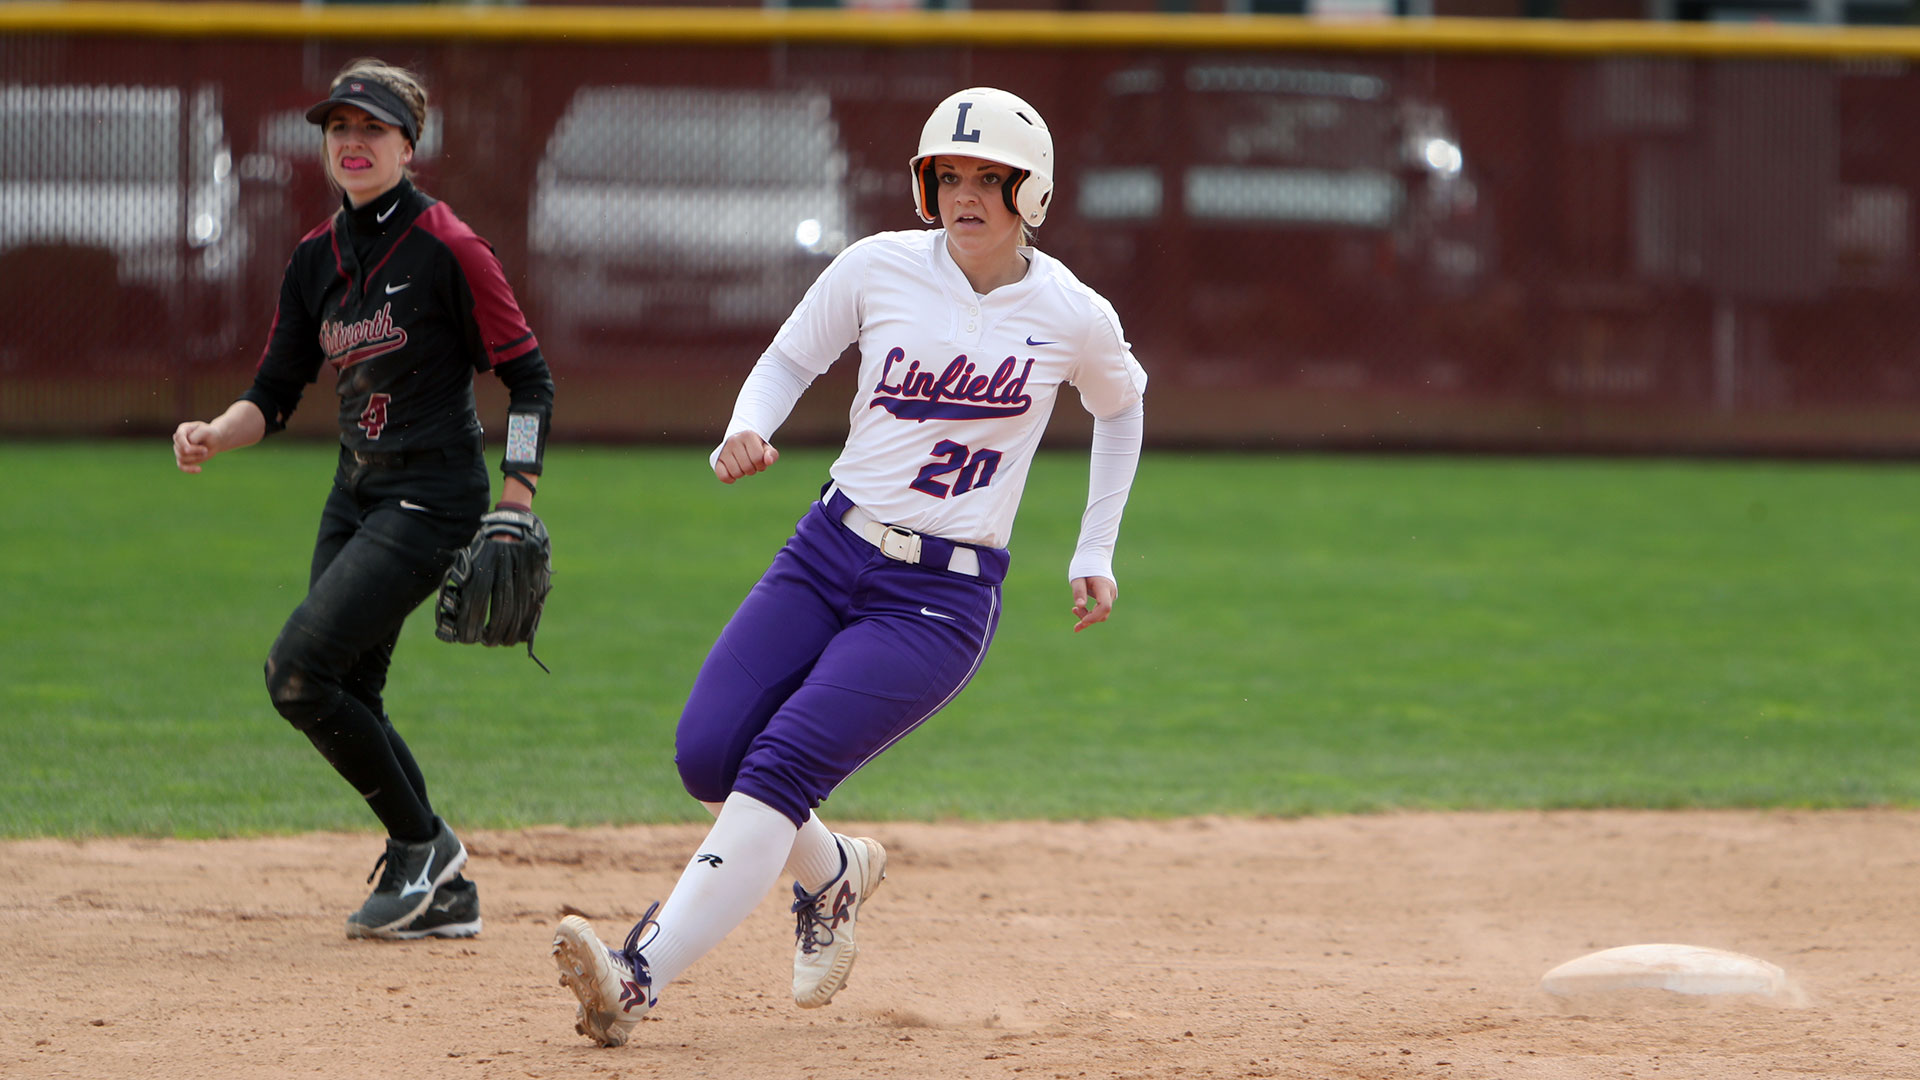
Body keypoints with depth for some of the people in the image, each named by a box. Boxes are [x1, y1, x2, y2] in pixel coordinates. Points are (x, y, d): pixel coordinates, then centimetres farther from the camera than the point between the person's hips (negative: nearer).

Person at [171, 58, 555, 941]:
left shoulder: (447, 248, -12)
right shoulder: (317, 259, 9)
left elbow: (529, 378, -10)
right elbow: (275, 392, 11)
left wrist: (514, 512, -16)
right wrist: (215, 435, -10)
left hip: (433, 495, -8)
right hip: (356, 493, 8)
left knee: (298, 673, -17)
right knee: (346, 699, 8)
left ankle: (423, 847, 0)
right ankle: (444, 896, 19)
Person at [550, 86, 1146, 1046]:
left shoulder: (1074, 318, -4)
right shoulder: (880, 268, -1)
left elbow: (1121, 407, 17)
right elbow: (789, 359, 10)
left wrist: (1095, 554, 15)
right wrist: (747, 429, -12)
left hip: (945, 598, -3)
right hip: (827, 555, 3)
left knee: (781, 765, -21)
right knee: (707, 754, -12)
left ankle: (640, 978, -27)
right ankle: (831, 873, 21)